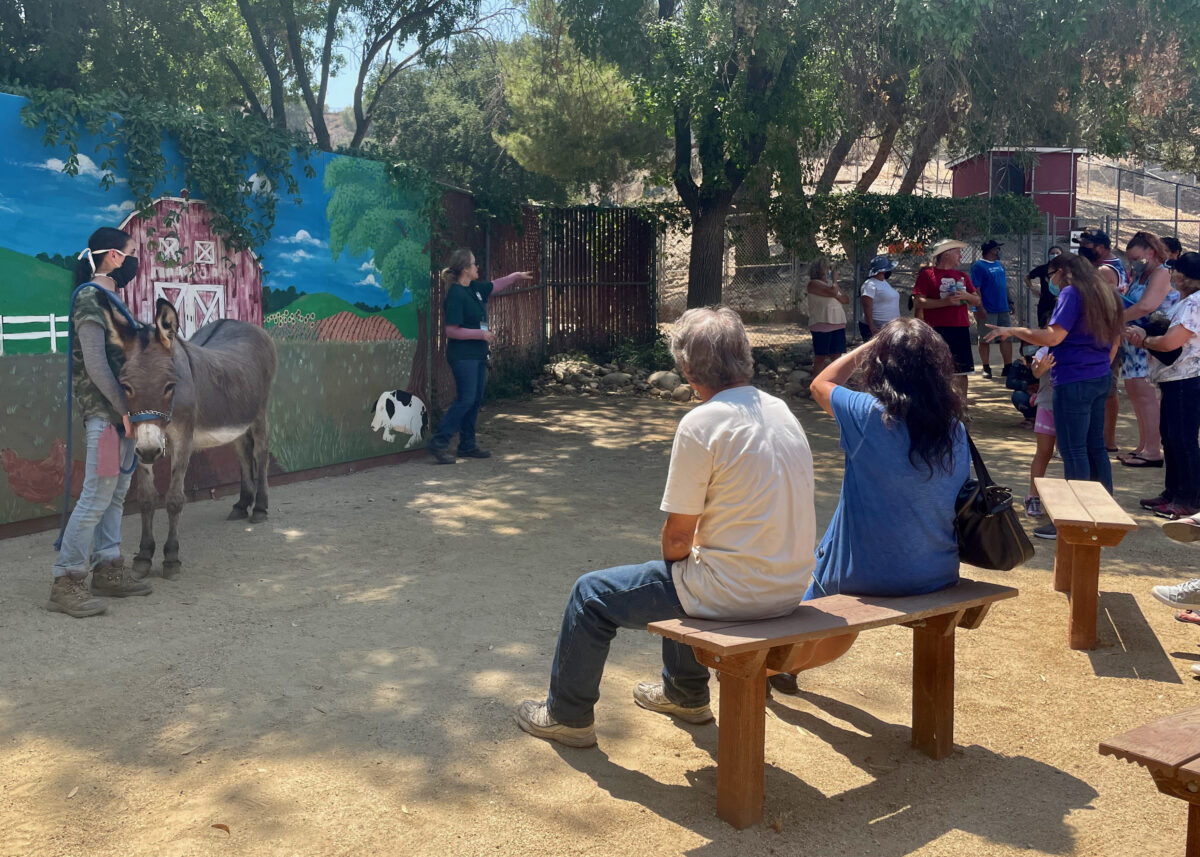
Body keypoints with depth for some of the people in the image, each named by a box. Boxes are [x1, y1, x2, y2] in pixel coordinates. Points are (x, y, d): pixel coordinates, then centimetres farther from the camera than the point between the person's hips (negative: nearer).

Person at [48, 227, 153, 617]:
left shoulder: (110, 299, 16)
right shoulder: (90, 298, -12)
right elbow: (95, 364, -18)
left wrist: (131, 408, 13)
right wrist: (124, 409, -16)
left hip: (120, 412, 10)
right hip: (103, 413, -10)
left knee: (116, 495, 13)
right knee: (96, 497, -8)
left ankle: (108, 570, 22)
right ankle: (66, 582, -2)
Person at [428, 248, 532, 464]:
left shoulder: (475, 289, 10)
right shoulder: (455, 295, -16)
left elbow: (495, 286, 31)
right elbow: (452, 331, -19)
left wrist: (516, 276, 38)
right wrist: (481, 334, -18)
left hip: (478, 354, 9)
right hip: (463, 356, -9)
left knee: (476, 400, 11)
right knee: (465, 400, -12)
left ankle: (468, 446, 18)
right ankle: (439, 442, -6)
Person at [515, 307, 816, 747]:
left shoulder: (701, 422, -19)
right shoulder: (780, 410, 5)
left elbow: (678, 536, -15)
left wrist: (676, 559, 7)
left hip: (732, 593, -8)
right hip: (790, 587, 8)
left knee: (590, 595, 10)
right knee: (686, 571, 38)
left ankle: (567, 715, 27)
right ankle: (685, 693, 51)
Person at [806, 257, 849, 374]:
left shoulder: (831, 283, 18)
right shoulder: (813, 284, -7)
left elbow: (847, 299, 10)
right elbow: (832, 292, -22)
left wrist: (836, 296, -8)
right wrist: (834, 278, -4)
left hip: (838, 325, 7)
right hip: (821, 326, -7)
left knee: (836, 356, 9)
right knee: (820, 357, -2)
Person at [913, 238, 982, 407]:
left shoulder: (962, 276, 18)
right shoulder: (927, 275, 0)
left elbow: (977, 301, 18)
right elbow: (918, 303, -11)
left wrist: (966, 295, -4)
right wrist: (945, 301, -17)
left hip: (961, 329, 6)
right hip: (937, 330, -6)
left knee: (961, 371, 7)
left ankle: (962, 407, 15)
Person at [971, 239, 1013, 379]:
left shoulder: (999, 265, 17)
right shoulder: (978, 266, -8)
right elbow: (975, 289, -14)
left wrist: (1009, 302, 18)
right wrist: (980, 307, -20)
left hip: (1003, 309, 7)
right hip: (987, 310, -7)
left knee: (1007, 338, 5)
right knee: (985, 339, 1)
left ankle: (1008, 367, 10)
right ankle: (985, 368, 10)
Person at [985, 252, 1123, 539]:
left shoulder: (1071, 293, -11)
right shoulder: (1104, 293, 16)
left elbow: (1052, 336, -20)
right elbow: (1115, 340, 22)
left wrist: (1012, 331, -12)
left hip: (1074, 381, -9)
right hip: (1100, 379, 9)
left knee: (1073, 451, -5)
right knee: (1095, 447, 14)